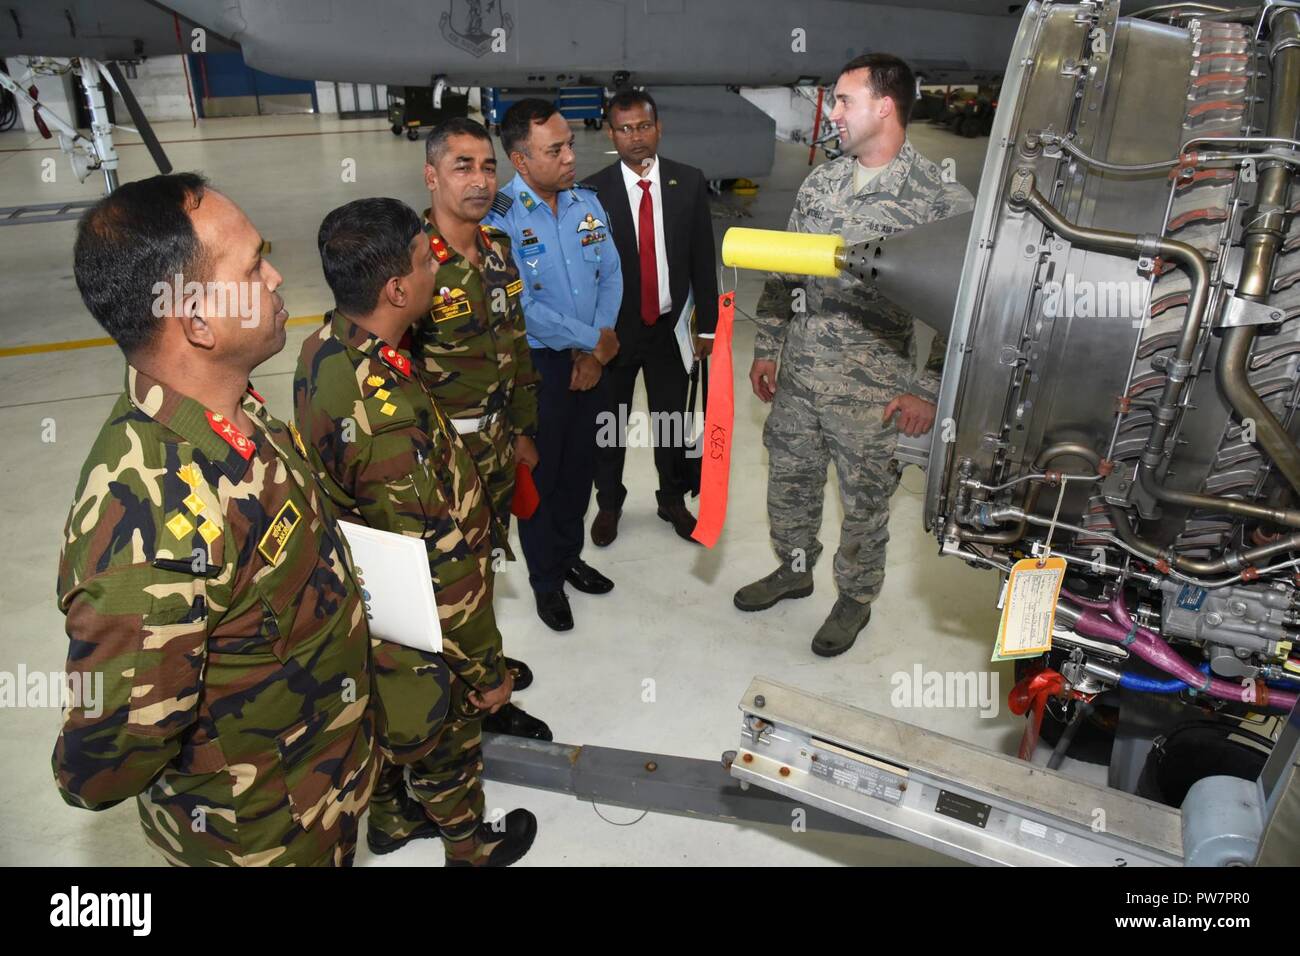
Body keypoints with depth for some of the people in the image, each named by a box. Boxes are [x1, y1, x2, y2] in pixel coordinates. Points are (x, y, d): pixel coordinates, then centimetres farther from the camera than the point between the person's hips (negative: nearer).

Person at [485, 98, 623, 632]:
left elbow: (611, 276, 3)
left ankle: (569, 555, 41)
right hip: (536, 365, -5)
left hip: (590, 361, 5)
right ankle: (545, 579, 30)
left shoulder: (588, 203, 1)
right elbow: (520, 307, -23)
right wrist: (593, 340, -15)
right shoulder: (499, 217, -17)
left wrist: (595, 353, -9)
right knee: (540, 474, 10)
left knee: (580, 466, 18)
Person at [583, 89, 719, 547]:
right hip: (613, 330, -1)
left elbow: (703, 258, 1)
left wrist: (707, 323, 1)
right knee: (609, 423, 13)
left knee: (673, 420, 14)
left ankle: (672, 500, 37)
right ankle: (608, 503, 36)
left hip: (669, 326, 2)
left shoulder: (689, 182, -3)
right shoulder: (593, 192, -9)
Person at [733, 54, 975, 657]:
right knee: (789, 483, 19)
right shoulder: (819, 183, 5)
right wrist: (766, 350, 7)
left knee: (864, 502, 12)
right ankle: (794, 570, 44)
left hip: (871, 392, -5)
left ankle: (856, 598, 36)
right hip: (797, 378, 5)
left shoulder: (941, 199, -12)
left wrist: (930, 391, -13)